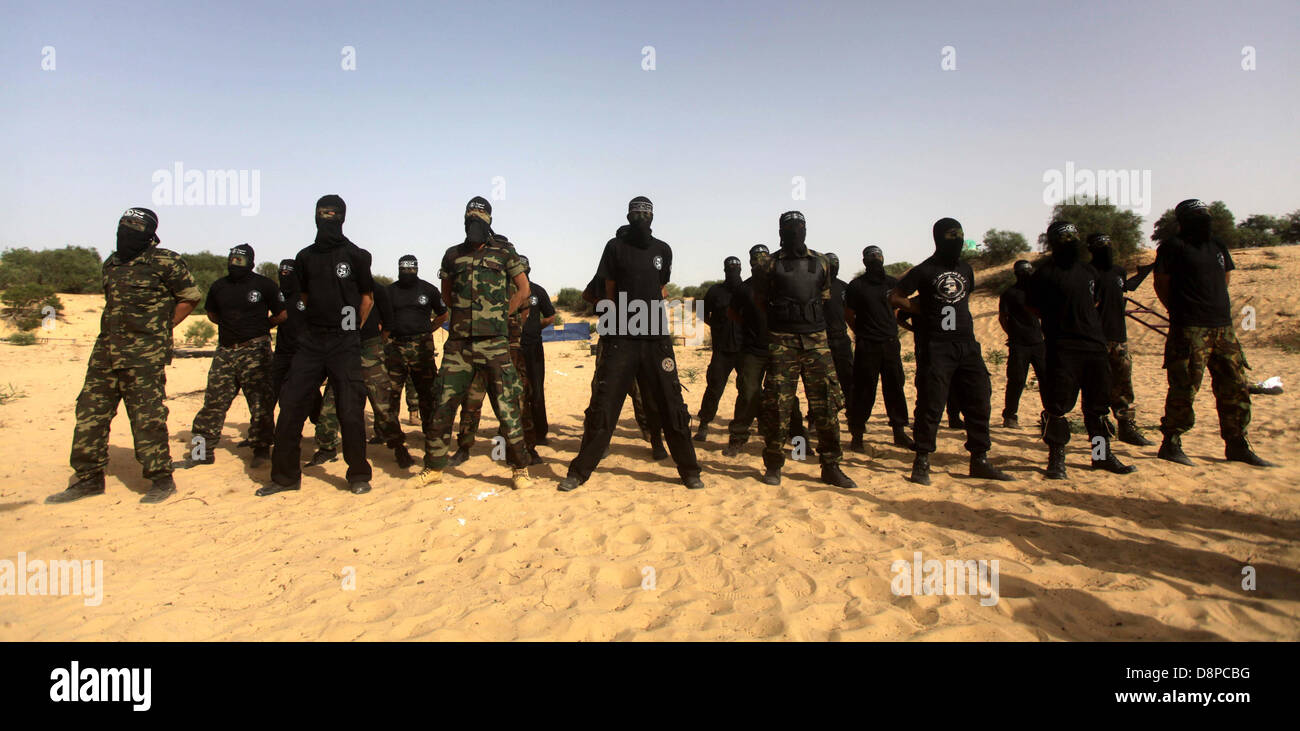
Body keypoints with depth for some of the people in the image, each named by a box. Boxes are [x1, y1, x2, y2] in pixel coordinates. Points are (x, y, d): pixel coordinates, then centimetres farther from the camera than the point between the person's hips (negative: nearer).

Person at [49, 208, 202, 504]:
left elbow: (190, 297, 1)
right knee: (90, 413, 9)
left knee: (147, 417, -5)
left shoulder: (165, 262, -6)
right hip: (105, 351, 7)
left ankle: (161, 480, 7)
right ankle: (88, 477, 21)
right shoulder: (111, 264, 15)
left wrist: (162, 328, -1)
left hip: (145, 355, -7)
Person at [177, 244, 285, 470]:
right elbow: (212, 313, 27)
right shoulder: (219, 286, 12)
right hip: (225, 351, 4)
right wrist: (232, 325, 16)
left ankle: (261, 449, 10)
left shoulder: (264, 285, -1)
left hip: (255, 351, -4)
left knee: (260, 404, -2)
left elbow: (282, 314, 5)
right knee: (214, 401, 4)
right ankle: (203, 450, 12)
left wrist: (259, 327, 7)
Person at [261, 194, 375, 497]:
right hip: (310, 342, 4)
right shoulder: (305, 257, 10)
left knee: (350, 411, -4)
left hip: (344, 345, -4)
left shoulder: (356, 256, 0)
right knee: (291, 407, 2)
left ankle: (358, 475, 10)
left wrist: (350, 329, 8)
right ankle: (285, 475, 13)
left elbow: (367, 299, 7)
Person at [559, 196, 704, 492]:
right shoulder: (615, 247, 4)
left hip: (656, 339, 2)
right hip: (621, 338, -2)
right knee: (603, 406, 0)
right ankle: (580, 471, 9)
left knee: (671, 405, 4)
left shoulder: (662, 250, 10)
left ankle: (689, 470, 15)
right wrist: (608, 329, 4)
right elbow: (610, 292, 6)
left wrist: (652, 316, 12)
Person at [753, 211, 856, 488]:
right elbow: (760, 301, 11)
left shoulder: (821, 263, 12)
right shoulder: (771, 265, 5)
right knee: (777, 404, -3)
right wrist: (781, 320, 11)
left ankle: (831, 466, 7)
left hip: (816, 339, 3)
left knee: (826, 403, -1)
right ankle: (773, 465, 9)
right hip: (782, 341, -2)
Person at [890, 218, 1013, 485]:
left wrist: (960, 319, 15)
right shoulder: (925, 271, -2)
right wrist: (924, 311, -4)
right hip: (935, 347, -6)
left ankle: (980, 460, 16)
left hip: (967, 345, 6)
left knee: (979, 401, 6)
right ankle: (922, 462, 5)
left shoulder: (966, 269, 16)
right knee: (931, 405, -6)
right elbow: (895, 297, -1)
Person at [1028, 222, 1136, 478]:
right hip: (1062, 349, -6)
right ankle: (1057, 458, 3)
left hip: (1094, 345, 7)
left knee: (1098, 403, 13)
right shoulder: (1045, 274, -4)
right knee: (1057, 405, -7)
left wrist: (1084, 319, 12)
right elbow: (1033, 308, -2)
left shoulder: (1089, 271, 17)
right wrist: (1058, 320, -5)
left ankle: (1102, 455, 24)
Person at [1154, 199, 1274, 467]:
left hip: (1223, 327, 7)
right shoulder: (1173, 248, -3)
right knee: (1184, 389, -7)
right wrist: (1181, 312, 6)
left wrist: (1214, 309, 17)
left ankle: (1237, 446, 18)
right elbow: (1162, 284, -1)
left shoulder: (1218, 247, 18)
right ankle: (1171, 444, 4)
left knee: (1235, 388, 8)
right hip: (1189, 331, -7)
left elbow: (1224, 280, 26)